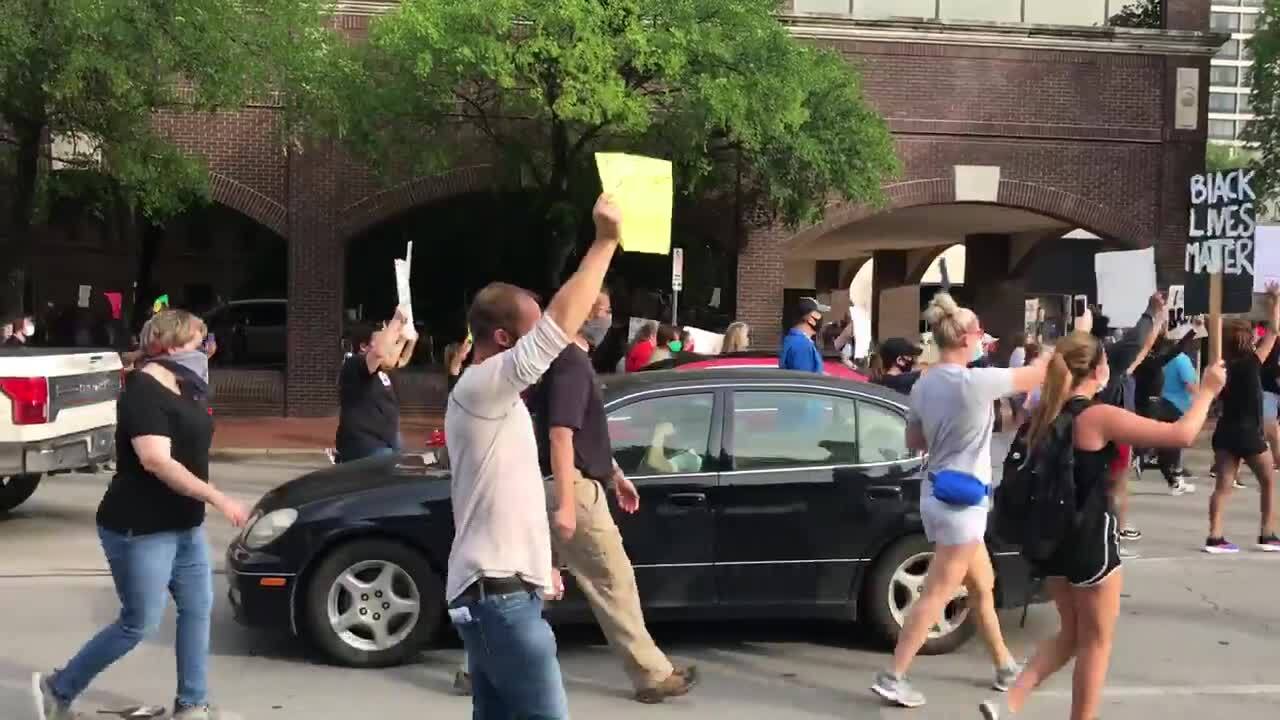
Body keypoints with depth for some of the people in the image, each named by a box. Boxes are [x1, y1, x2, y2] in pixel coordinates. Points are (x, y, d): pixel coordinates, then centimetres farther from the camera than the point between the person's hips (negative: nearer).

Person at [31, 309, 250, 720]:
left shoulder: (185, 387, 9)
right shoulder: (144, 391, -20)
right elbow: (157, 461, -31)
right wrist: (218, 499, -33)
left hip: (184, 525, 9)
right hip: (140, 530, -9)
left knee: (198, 610, 9)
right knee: (140, 625, -2)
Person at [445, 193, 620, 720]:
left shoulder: (492, 397, 17)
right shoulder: (480, 388, -15)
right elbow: (558, 325, -26)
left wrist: (536, 561, 25)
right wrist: (604, 242, -23)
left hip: (497, 590, 10)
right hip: (500, 594, -10)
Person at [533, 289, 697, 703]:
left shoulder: (570, 360, 16)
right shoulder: (571, 364, -17)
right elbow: (560, 435, -24)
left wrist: (615, 475, 29)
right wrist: (566, 504, -28)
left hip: (556, 486, 10)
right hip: (571, 487, -10)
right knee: (614, 582, -2)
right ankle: (653, 676, 7)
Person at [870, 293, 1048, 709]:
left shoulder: (923, 385, 4)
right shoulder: (975, 382, -19)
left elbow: (913, 442, 14)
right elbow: (1038, 374, -10)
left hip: (938, 492, 9)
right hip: (961, 500, -9)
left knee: (982, 588, 21)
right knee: (937, 595, -3)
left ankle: (1005, 667, 33)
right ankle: (892, 678, -1)